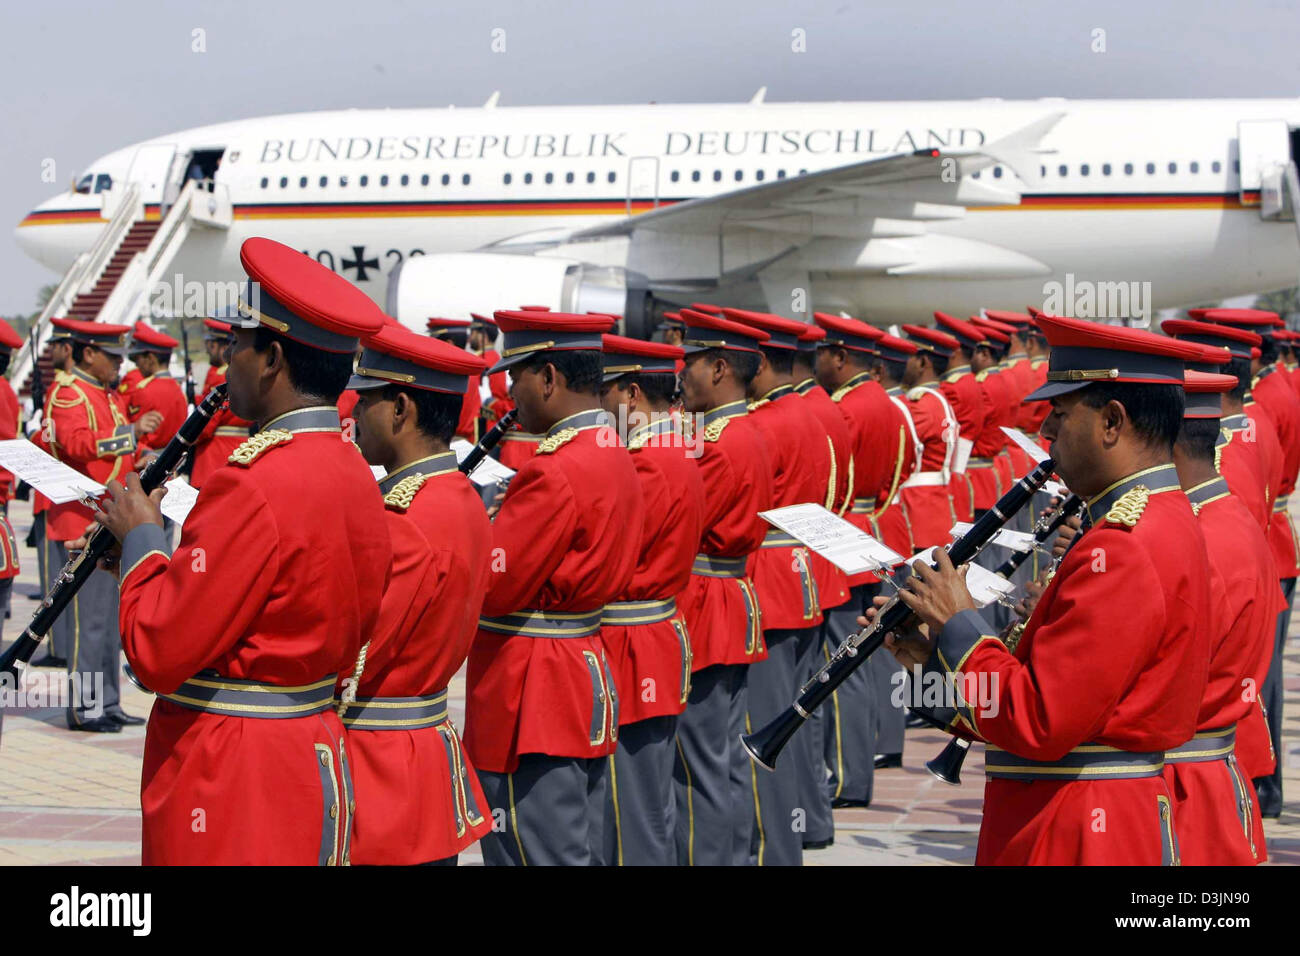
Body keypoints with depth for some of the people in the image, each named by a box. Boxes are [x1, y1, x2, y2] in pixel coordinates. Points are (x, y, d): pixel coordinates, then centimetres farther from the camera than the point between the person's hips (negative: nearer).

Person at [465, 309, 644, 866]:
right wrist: (494, 523, 5)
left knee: (539, 856, -4)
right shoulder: (614, 456, 10)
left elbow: (490, 588, -19)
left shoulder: (554, 472, -20)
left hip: (532, 702, -10)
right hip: (589, 673, 10)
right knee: (582, 851, 15)